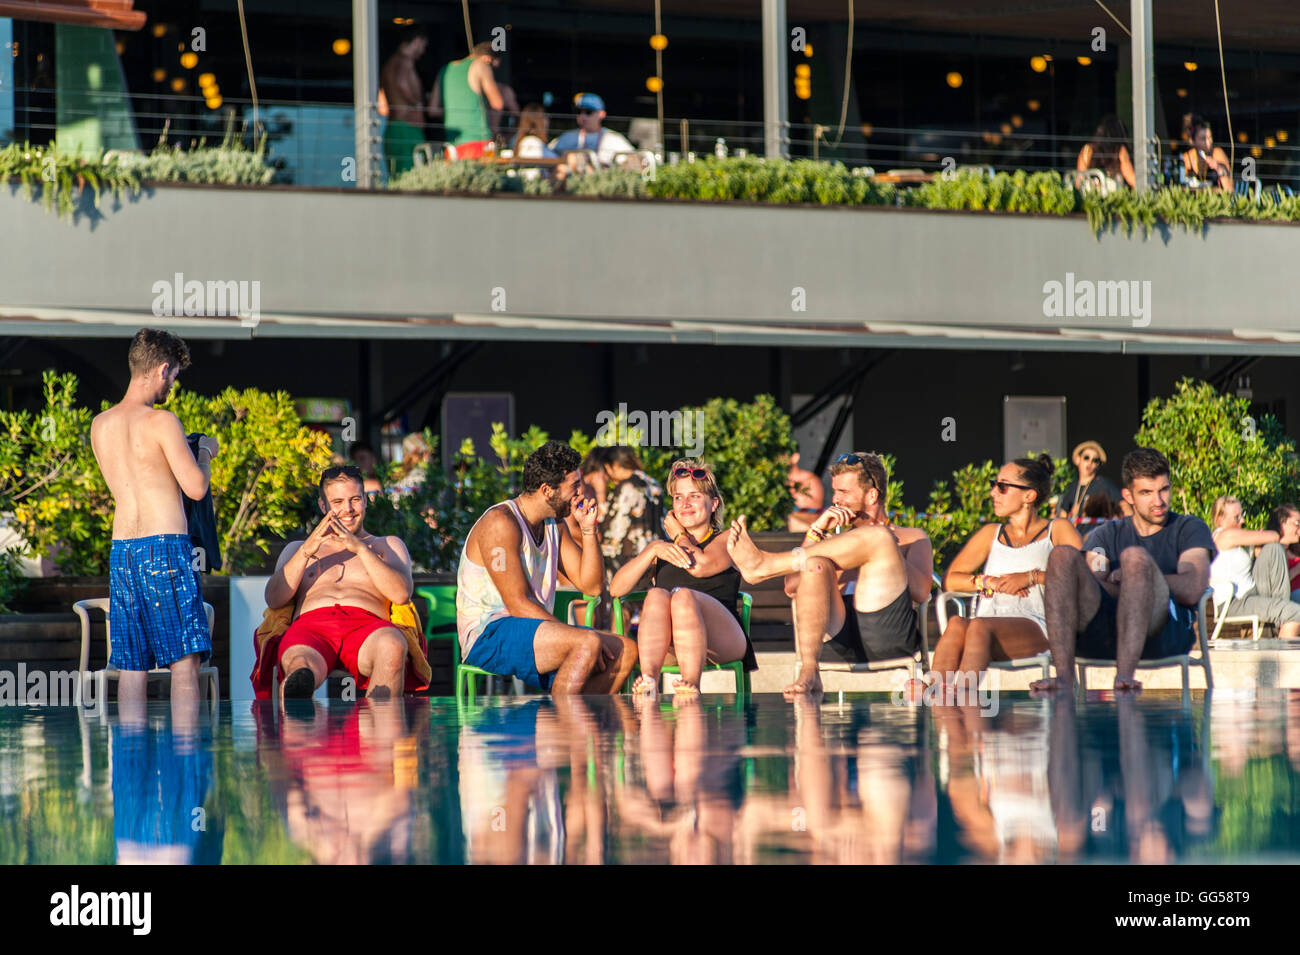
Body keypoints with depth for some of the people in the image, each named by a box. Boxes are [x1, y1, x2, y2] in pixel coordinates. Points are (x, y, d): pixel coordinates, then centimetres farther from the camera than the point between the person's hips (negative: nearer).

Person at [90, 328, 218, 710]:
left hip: (122, 550, 6)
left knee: (132, 665, 9)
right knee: (185, 660, -5)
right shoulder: (162, 421, -10)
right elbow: (196, 488, -11)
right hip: (165, 547, -6)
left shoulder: (100, 425, 10)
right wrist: (204, 451, 9)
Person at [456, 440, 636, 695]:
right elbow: (518, 604, -19)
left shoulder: (554, 525, 14)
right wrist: (584, 641, -20)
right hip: (489, 637, -9)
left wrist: (588, 529, 1)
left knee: (625, 651, -6)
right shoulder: (500, 523, -14)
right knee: (588, 643, -30)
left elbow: (591, 585, 14)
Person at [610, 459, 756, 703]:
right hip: (668, 649, 2)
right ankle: (648, 680, -49)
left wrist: (679, 535, 15)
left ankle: (691, 686, -47)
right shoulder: (659, 547, 29)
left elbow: (701, 566, -5)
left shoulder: (725, 542, 21)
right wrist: (654, 550, -4)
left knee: (683, 595, -31)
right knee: (657, 595, -28)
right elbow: (616, 588, 11)